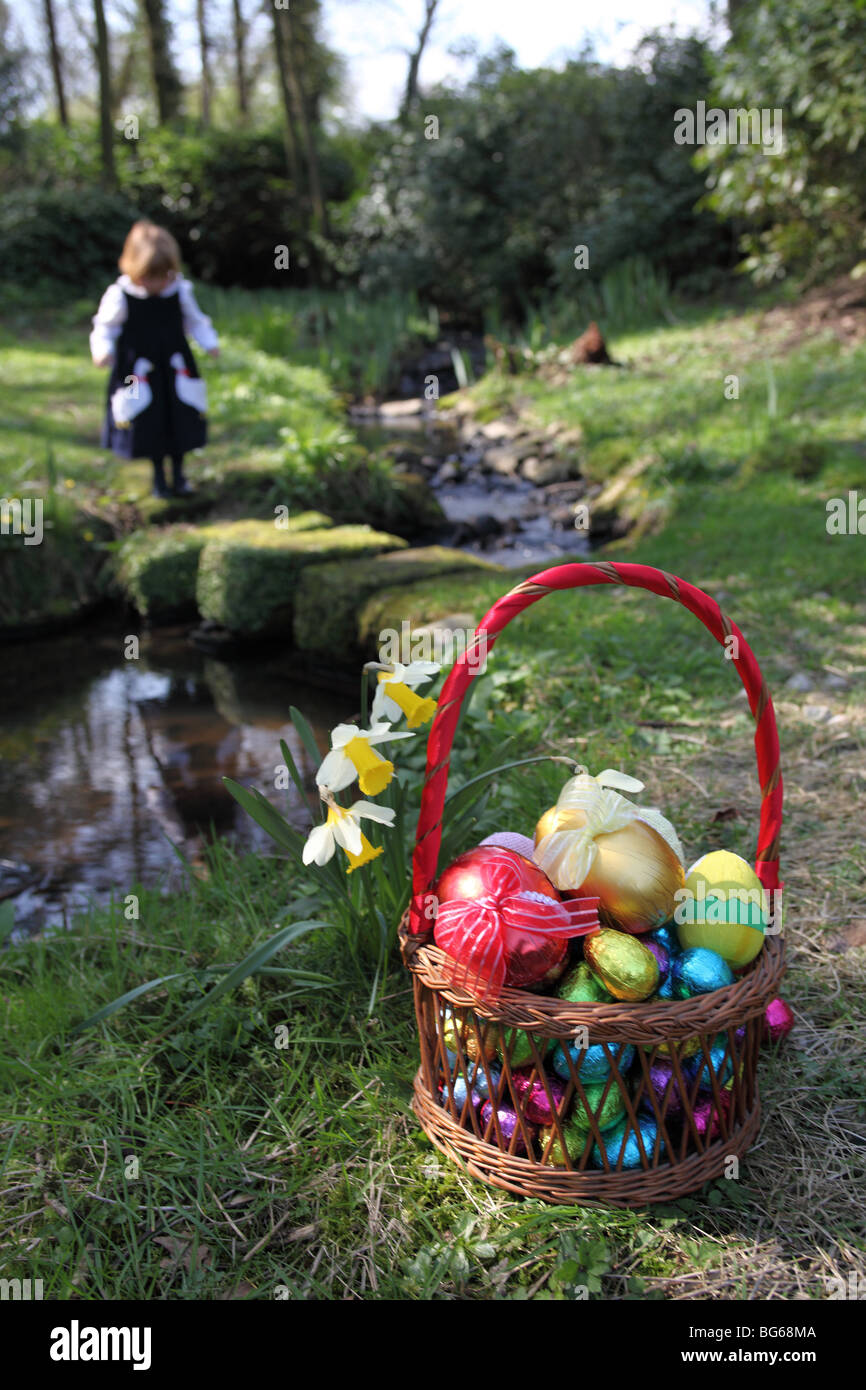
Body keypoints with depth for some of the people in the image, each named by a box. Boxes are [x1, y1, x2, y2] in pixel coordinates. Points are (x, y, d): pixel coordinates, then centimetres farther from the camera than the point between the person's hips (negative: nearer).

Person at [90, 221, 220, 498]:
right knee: (148, 423, 4)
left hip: (176, 367, 2)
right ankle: (158, 475, 23)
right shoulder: (120, 297, -12)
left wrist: (209, 343, -2)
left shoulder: (180, 291, -4)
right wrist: (103, 350, -21)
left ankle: (178, 472, 25)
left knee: (180, 418, 7)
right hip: (138, 370, -2)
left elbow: (194, 320, 9)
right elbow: (104, 326, -5)